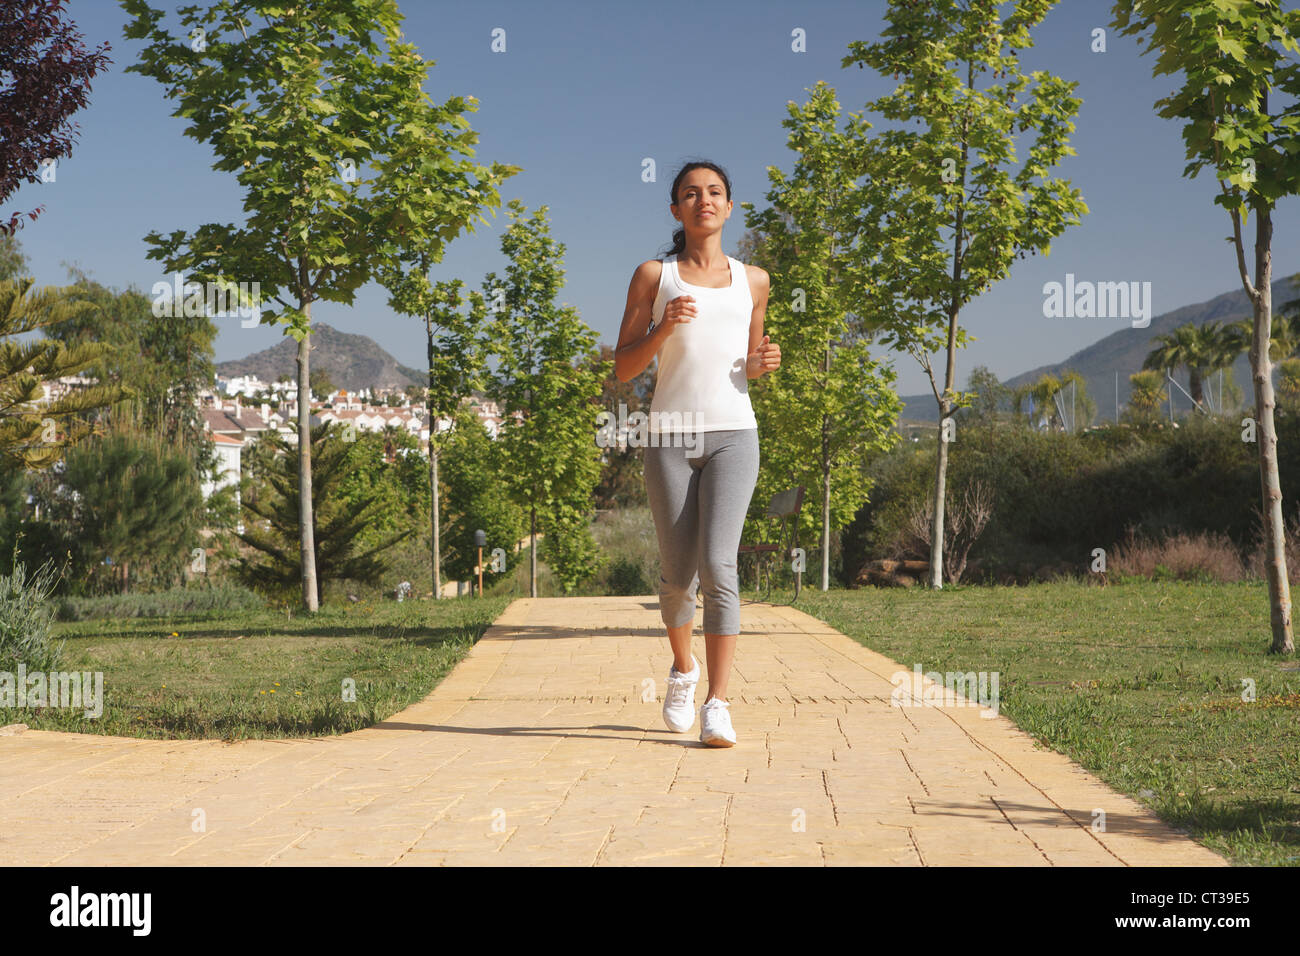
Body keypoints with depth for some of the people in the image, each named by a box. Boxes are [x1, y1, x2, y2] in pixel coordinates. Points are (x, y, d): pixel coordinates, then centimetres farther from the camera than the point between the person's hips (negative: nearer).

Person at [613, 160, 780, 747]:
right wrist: (663, 330, -12)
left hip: (733, 434, 0)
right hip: (670, 434, 0)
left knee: (717, 565, -17)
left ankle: (717, 704, -15)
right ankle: (683, 669, 34)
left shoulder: (752, 280, 14)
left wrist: (763, 363, 1)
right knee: (678, 573, 5)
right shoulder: (653, 276, 8)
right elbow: (624, 369, 5)